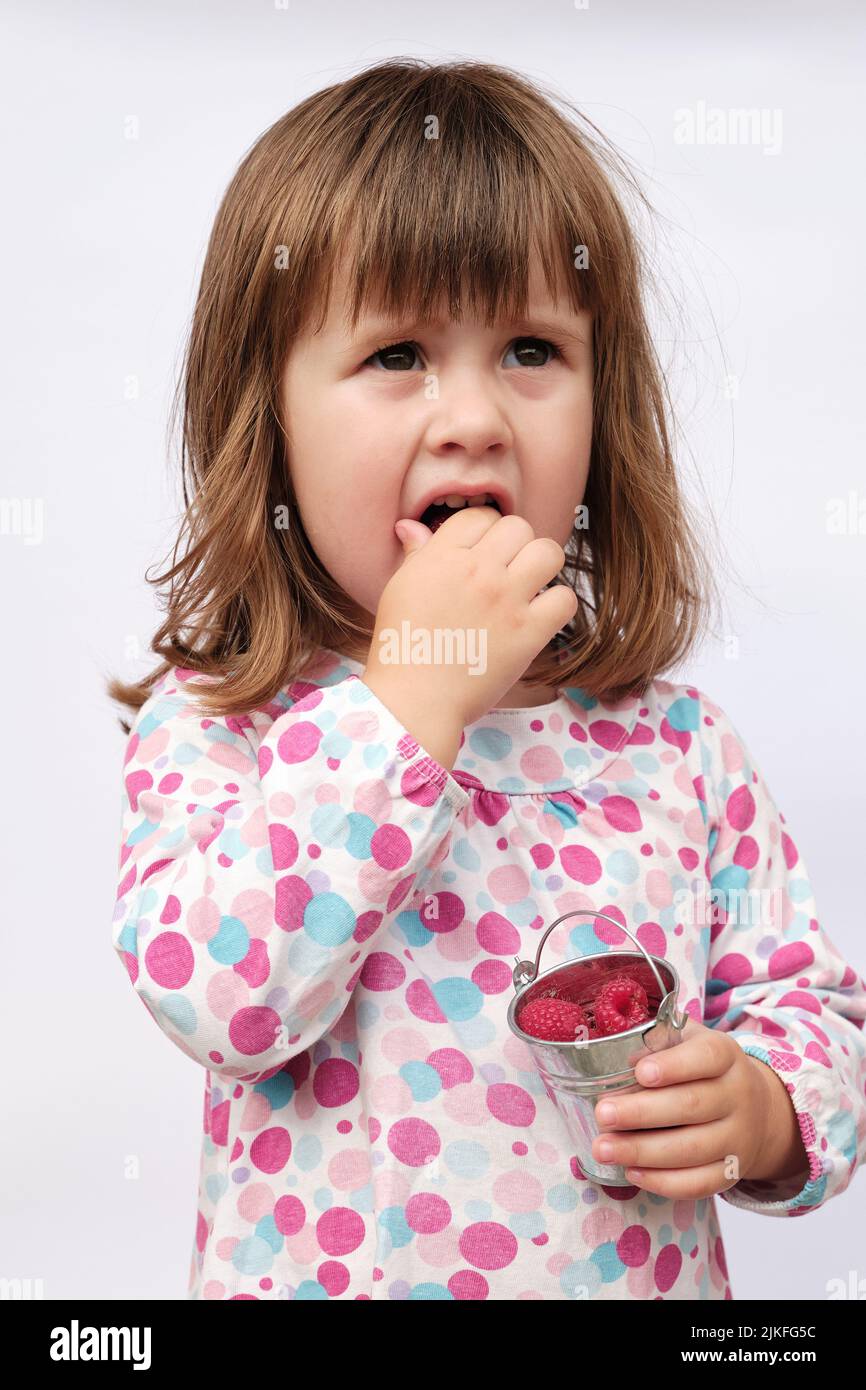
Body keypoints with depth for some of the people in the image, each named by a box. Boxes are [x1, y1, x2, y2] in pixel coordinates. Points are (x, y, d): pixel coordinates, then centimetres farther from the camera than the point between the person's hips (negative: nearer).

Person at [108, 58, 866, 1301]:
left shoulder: (672, 745, -8)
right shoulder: (213, 728, -14)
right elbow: (214, 996, -29)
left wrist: (760, 1111, -21)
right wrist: (414, 695, -29)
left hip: (646, 1272, 2)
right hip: (320, 1269, -2)